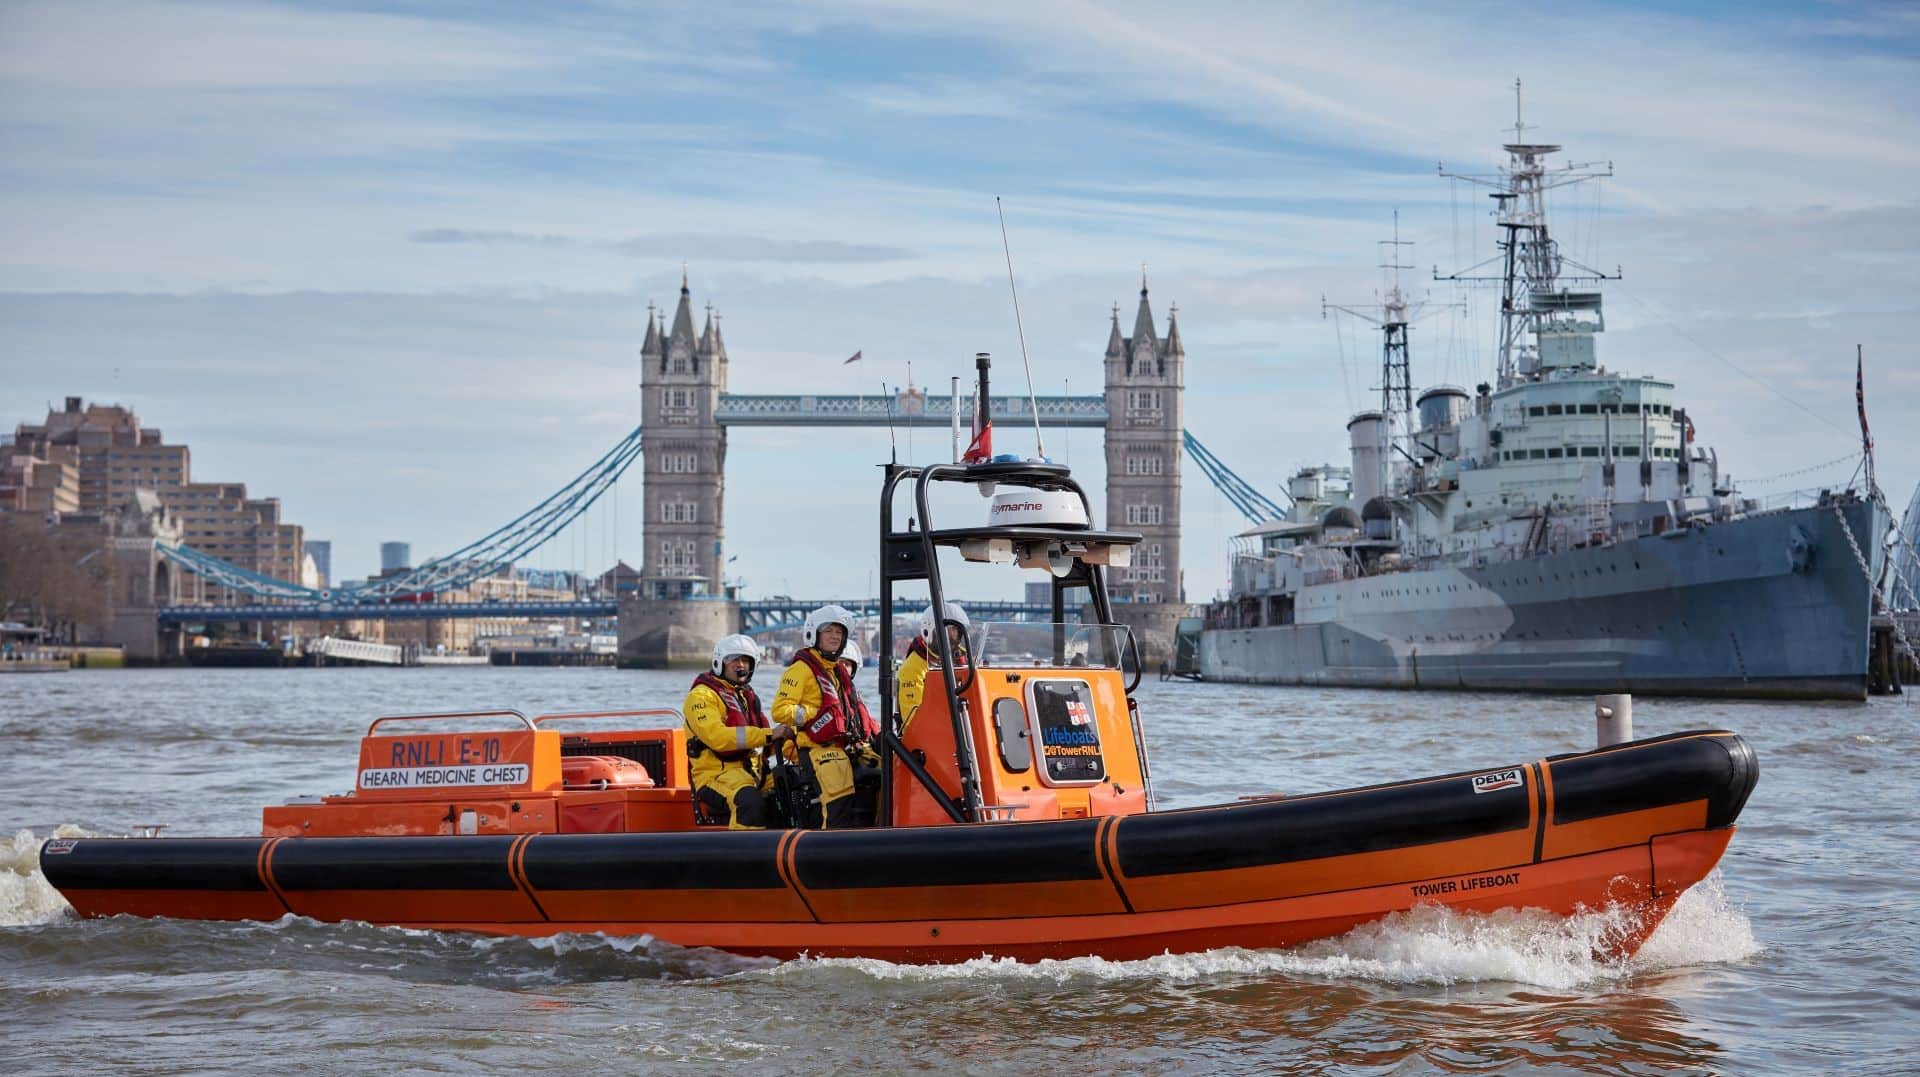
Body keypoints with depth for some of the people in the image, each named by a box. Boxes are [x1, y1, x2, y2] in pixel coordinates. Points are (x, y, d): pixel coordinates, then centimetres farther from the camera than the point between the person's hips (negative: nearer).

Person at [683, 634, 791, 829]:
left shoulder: (747, 695, 27)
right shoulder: (702, 696, -3)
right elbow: (716, 736, -20)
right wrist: (768, 734, -24)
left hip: (750, 770, 8)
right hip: (716, 774, -8)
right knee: (751, 802, -37)